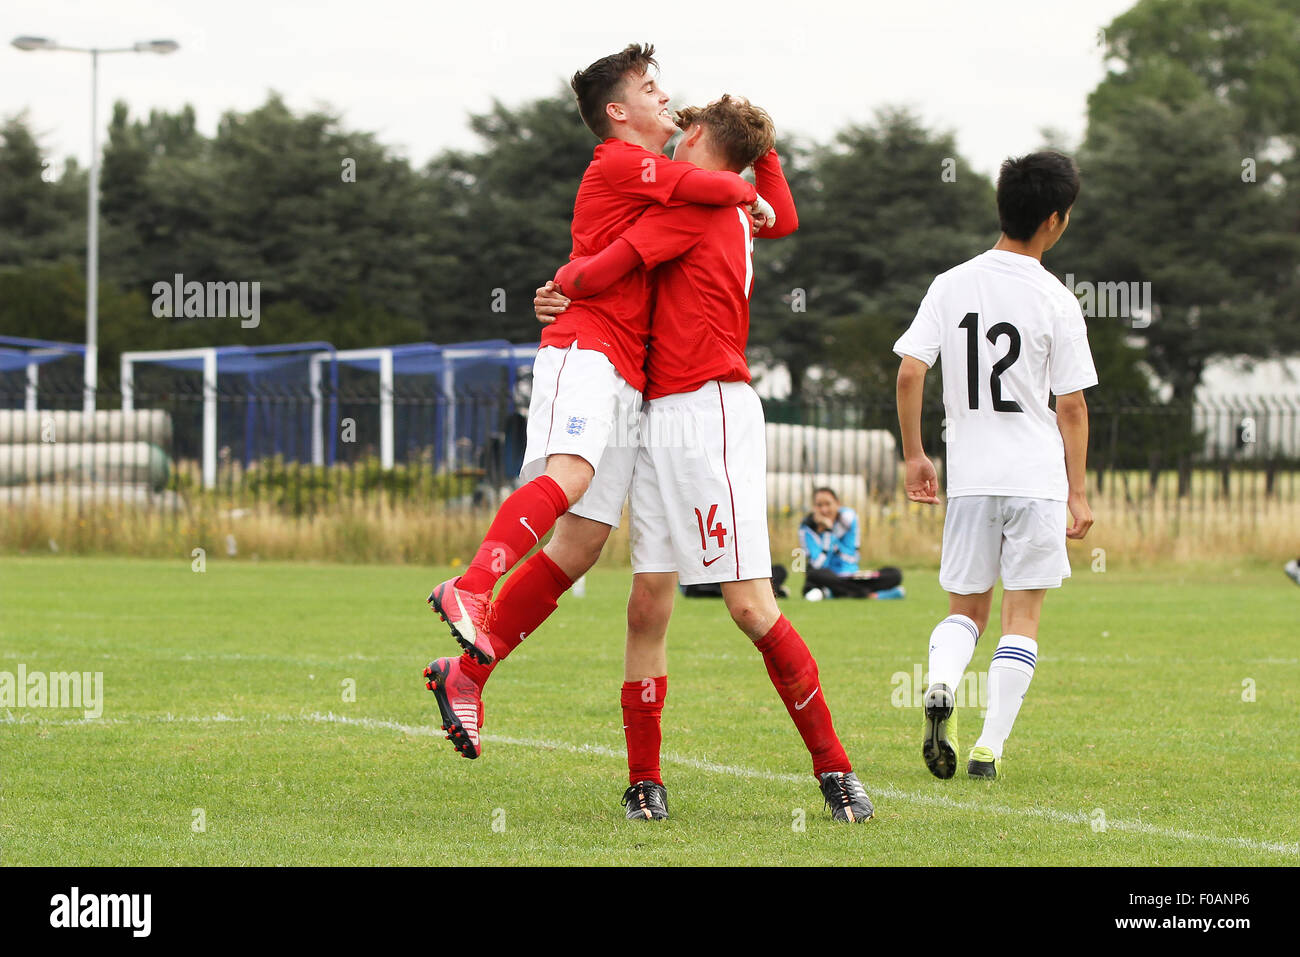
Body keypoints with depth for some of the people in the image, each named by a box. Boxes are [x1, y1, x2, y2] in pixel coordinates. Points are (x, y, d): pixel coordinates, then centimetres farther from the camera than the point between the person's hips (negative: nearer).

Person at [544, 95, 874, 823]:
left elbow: (603, 271, -11)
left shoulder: (694, 201, -7)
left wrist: (560, 285, 8)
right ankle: (645, 783, 4)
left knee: (752, 605, -11)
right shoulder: (735, 213, 16)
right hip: (664, 419, 9)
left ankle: (835, 769, -5)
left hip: (710, 412, -9)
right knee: (649, 605, 3)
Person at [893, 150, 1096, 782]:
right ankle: (990, 746, -1)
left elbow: (909, 370, -4)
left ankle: (940, 689, -16)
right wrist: (1078, 491, 3)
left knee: (966, 608, 14)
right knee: (1021, 613, 5)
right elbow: (1071, 406, -5)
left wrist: (914, 455, 7)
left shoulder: (951, 285, 1)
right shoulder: (1056, 302, -7)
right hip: (1037, 476, -3)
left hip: (969, 475, 3)